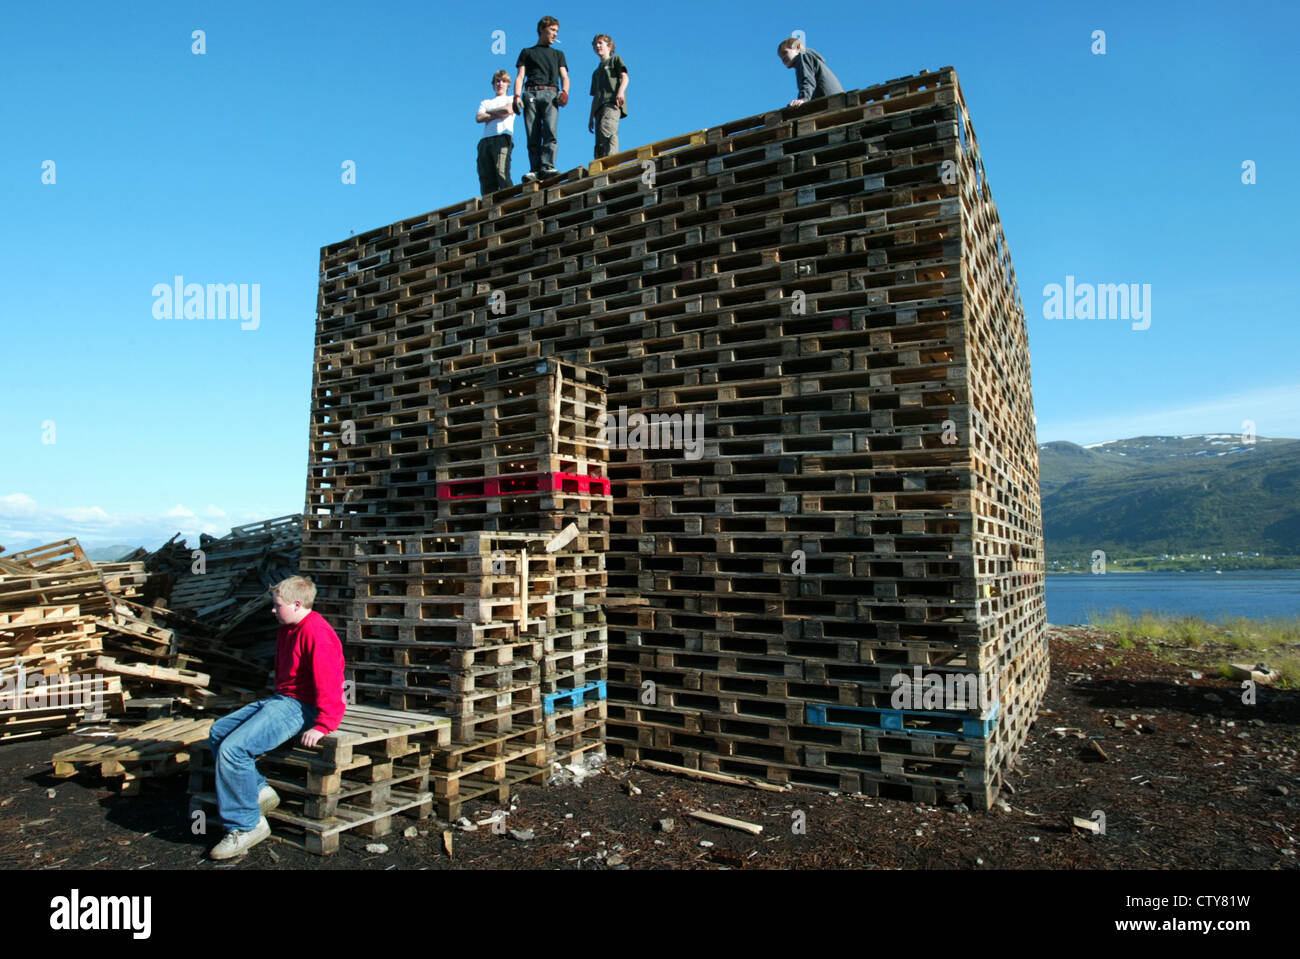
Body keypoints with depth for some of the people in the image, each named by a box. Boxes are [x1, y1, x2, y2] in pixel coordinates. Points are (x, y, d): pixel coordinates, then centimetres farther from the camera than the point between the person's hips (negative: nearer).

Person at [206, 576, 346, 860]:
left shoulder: (316, 632, -21)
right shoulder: (286, 630, 14)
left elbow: (329, 683, -26)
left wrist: (323, 726, -28)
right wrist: (274, 702, 24)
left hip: (301, 708, -11)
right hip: (280, 699, 11)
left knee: (233, 748, -21)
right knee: (218, 732, 13)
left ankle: (247, 825, -6)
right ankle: (258, 790, 11)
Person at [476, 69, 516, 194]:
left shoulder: (512, 99, 24)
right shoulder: (486, 102, 32)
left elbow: (508, 109, 1)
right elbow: (478, 118, 12)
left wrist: (489, 112, 13)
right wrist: (499, 114, 5)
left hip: (503, 137, -4)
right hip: (485, 140, 4)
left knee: (502, 173, -24)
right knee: (485, 178, -11)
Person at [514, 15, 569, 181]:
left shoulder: (558, 54, 31)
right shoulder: (527, 52, 26)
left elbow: (564, 76, 17)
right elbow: (520, 76, 15)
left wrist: (564, 92, -6)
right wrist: (517, 96, -3)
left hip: (551, 94, 0)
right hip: (531, 94, 0)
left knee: (550, 131, -23)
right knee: (533, 136, -12)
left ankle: (547, 167, -34)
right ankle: (535, 171, -16)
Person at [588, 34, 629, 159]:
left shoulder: (615, 59, 22)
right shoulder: (596, 72, 37)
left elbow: (624, 77, 4)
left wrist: (621, 91, -17)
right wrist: (591, 118, 21)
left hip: (613, 102, -7)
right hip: (599, 107, 7)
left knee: (606, 130, -33)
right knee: (599, 142, -10)